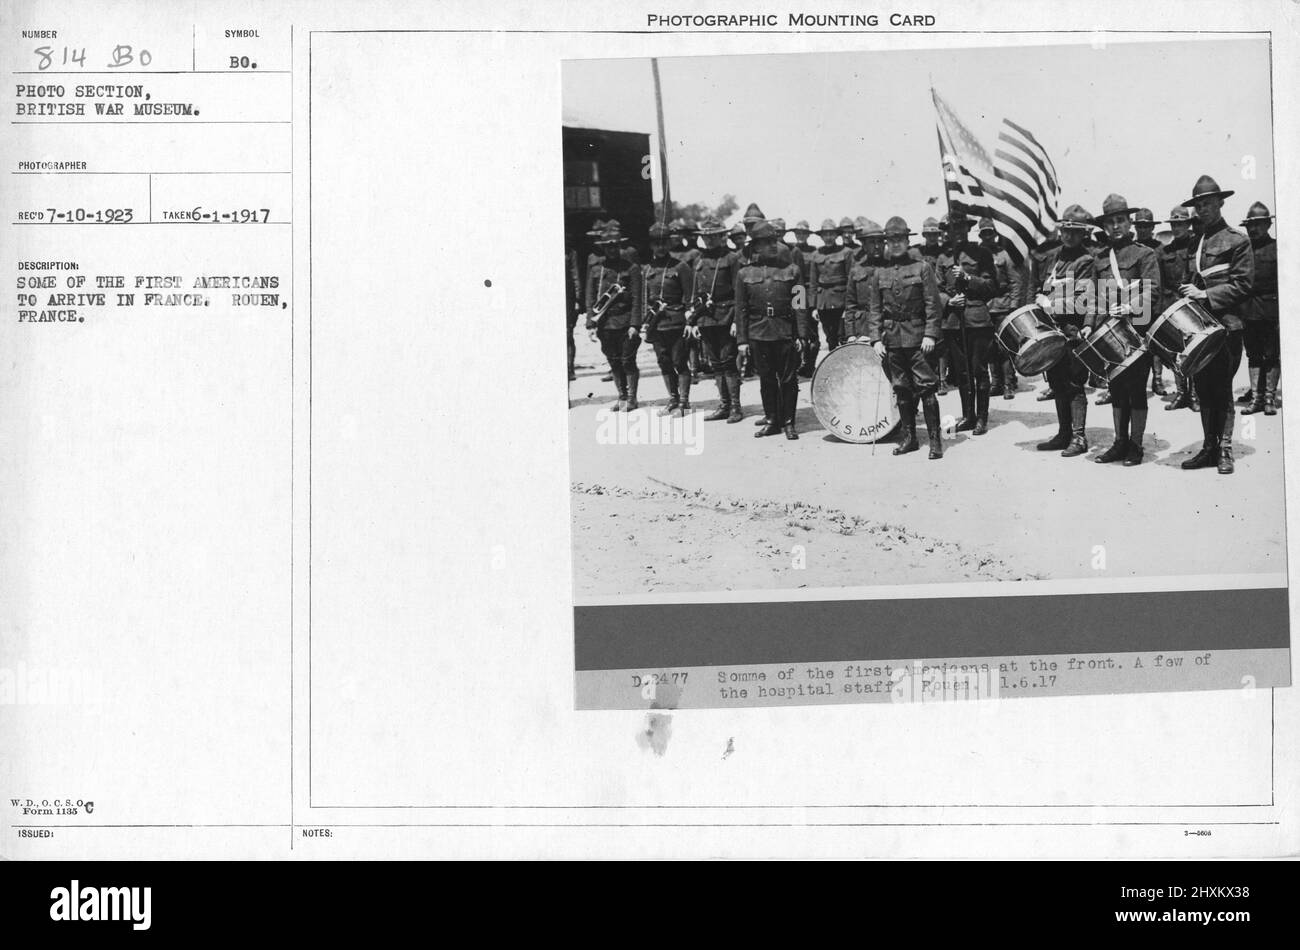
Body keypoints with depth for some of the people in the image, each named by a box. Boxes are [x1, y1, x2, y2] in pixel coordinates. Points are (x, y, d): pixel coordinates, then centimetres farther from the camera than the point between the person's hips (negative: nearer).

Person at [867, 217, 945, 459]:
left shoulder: (922, 268, 2)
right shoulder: (879, 273, 10)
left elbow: (933, 305, -2)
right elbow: (874, 309, 9)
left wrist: (930, 334, -11)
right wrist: (876, 339, -1)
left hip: (917, 337, -3)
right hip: (892, 339, 3)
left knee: (925, 387, -7)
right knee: (901, 389, 8)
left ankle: (935, 439, -4)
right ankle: (909, 436, 17)